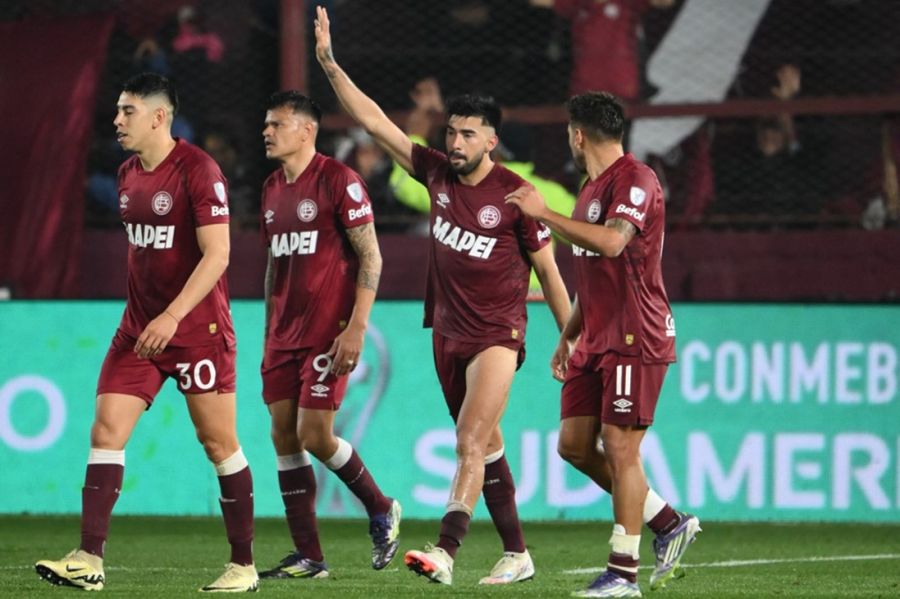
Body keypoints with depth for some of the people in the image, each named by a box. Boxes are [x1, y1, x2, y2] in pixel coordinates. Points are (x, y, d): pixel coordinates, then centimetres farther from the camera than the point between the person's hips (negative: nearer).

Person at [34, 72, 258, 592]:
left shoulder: (198, 171, -14)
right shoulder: (128, 175, 10)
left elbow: (217, 253, -20)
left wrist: (173, 316, -27)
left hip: (198, 330, -7)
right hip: (139, 330, 7)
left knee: (218, 442, 0)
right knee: (106, 431, -5)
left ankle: (244, 565, 11)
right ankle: (90, 560, -9)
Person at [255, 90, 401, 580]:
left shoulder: (339, 181, -10)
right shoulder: (272, 189, 13)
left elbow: (370, 256, -11)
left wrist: (356, 328, -17)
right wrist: (269, 330, 18)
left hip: (328, 332, -8)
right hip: (284, 334, 8)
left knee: (313, 436, -12)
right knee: (284, 436, 2)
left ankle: (381, 511, 13)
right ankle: (307, 557, 6)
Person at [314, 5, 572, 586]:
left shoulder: (514, 194, -11)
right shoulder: (438, 174, 2)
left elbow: (547, 269, -4)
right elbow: (376, 122, 2)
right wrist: (330, 64, -5)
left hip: (497, 334, -6)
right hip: (448, 331, 6)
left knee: (471, 442, -18)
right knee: (487, 447, 12)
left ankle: (445, 552, -30)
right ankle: (517, 555, 20)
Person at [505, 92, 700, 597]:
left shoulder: (635, 180, -12)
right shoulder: (592, 188, 18)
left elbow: (611, 242, -30)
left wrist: (544, 214, -24)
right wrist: (568, 336, 25)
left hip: (636, 339, -10)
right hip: (596, 342, 10)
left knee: (620, 447, -9)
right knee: (575, 445, 6)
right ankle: (669, 523, 17)